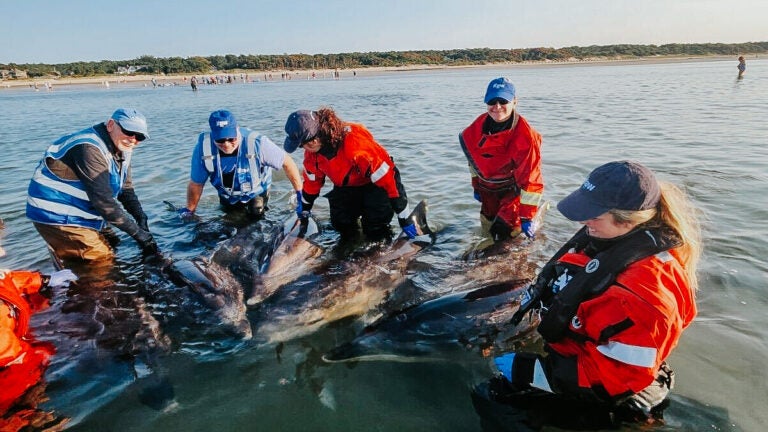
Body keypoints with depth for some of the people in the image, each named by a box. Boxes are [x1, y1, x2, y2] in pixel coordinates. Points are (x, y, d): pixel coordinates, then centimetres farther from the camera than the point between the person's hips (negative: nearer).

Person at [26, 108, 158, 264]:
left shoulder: (121, 148, 3)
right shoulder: (89, 149, -28)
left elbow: (126, 190, 5)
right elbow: (103, 200, -31)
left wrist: (141, 219, -11)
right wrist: (137, 233, -28)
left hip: (83, 214, 10)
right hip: (58, 216, -10)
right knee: (103, 263, -10)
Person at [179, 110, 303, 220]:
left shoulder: (257, 143, -39)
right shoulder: (203, 148, -30)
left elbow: (287, 162, -27)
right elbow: (196, 184, -15)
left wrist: (300, 193, -24)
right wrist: (189, 211, -1)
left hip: (256, 192, -2)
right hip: (227, 197, 3)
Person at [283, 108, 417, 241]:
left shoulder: (356, 144, -40)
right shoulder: (311, 152, -19)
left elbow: (386, 177, -35)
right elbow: (312, 181, 2)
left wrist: (405, 219, -30)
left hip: (374, 185, -5)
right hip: (346, 187, 6)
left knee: (375, 233, -16)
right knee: (341, 225, -7)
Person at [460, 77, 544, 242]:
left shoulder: (525, 136, -30)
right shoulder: (478, 125, -12)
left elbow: (530, 179, -27)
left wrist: (527, 216, -26)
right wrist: (476, 186, 13)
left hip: (514, 189, -6)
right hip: (488, 188, 6)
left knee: (502, 232, -13)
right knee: (487, 227, 19)